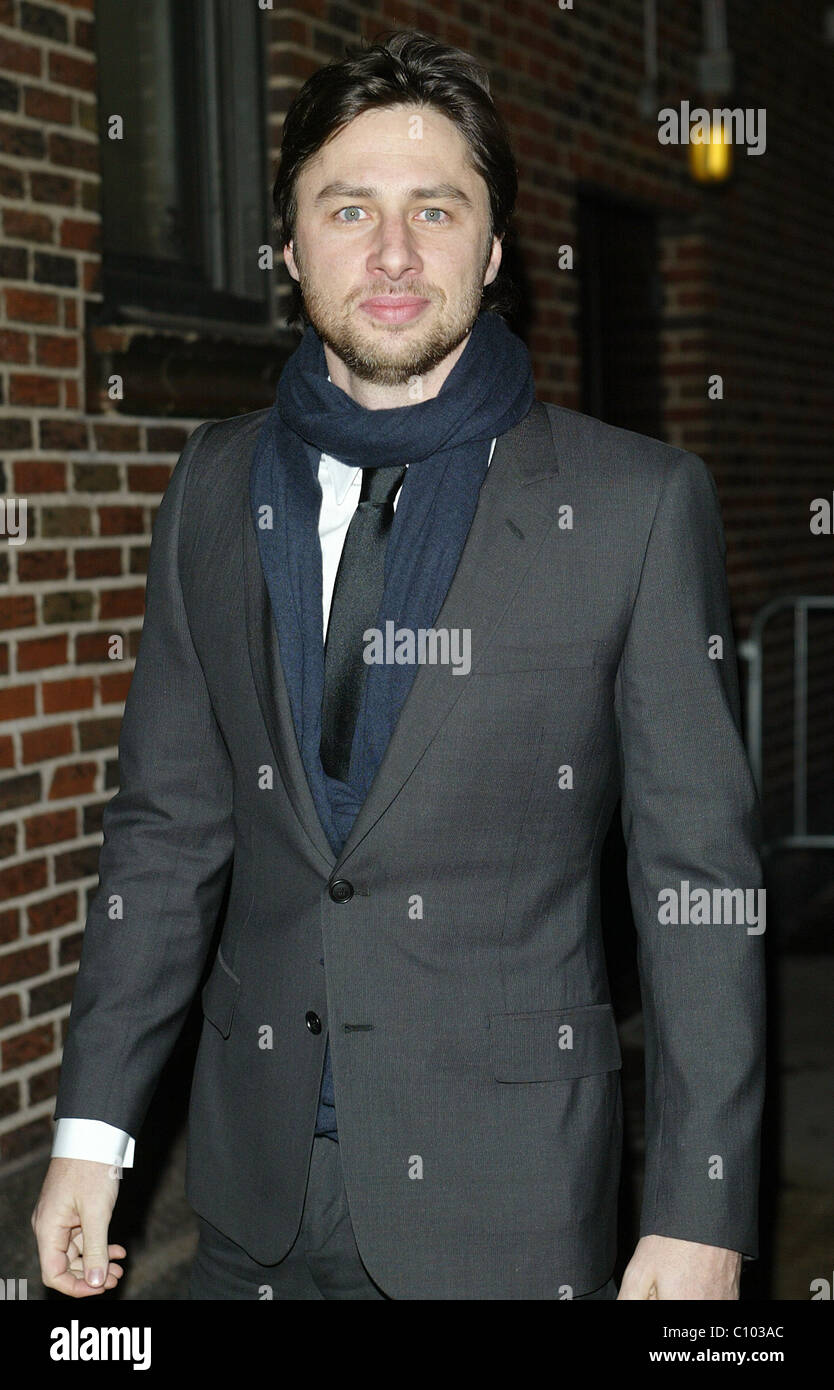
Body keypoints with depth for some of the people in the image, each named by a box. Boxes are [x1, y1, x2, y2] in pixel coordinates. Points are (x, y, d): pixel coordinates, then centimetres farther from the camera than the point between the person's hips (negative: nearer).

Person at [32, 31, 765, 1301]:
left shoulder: (640, 504, -8)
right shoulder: (217, 485, 4)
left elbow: (701, 876, -8)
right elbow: (169, 824, 7)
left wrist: (702, 1210, -10)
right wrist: (94, 1126, 4)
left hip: (507, 1196, -3)